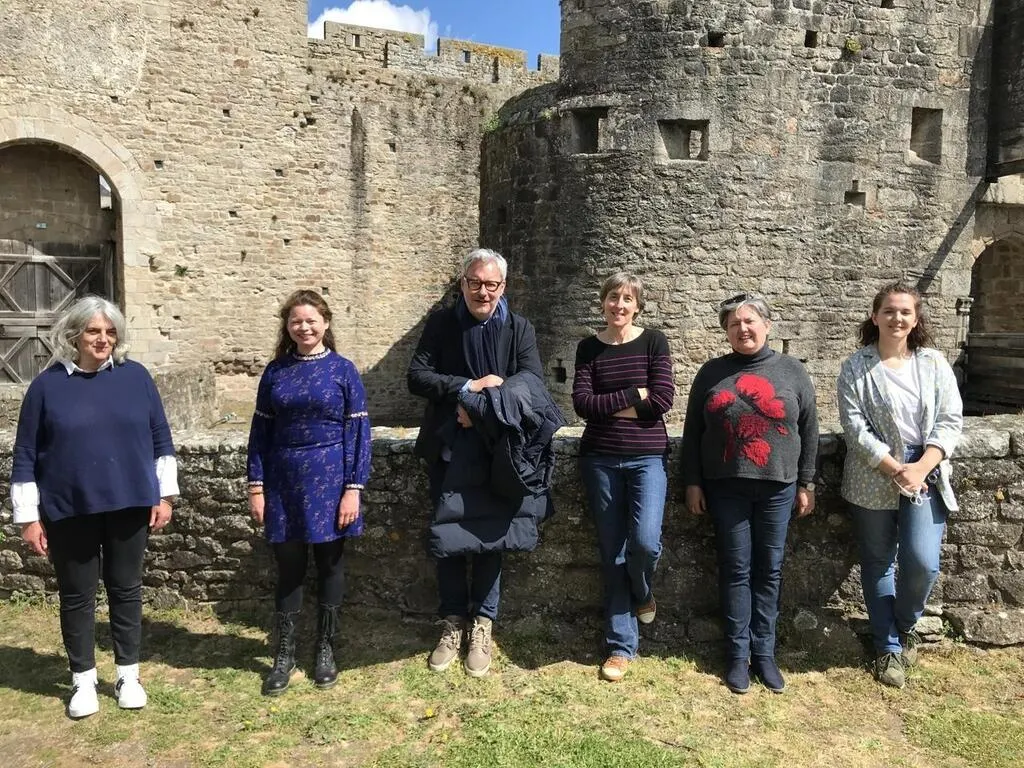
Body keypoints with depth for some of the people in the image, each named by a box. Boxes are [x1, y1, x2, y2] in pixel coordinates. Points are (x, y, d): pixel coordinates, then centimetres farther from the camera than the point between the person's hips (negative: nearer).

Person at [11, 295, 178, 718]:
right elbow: (26, 456, 0)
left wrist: (164, 495, 3)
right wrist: (28, 517, -2)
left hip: (129, 506, 1)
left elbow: (161, 440, 5)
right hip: (69, 512, -1)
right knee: (77, 595, 10)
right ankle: (83, 681, 27)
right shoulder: (47, 385, -3)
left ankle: (128, 675, 26)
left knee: (126, 589, 11)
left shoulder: (136, 377, 0)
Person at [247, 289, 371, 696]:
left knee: (329, 564, 10)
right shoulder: (275, 372, 4)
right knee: (289, 567, 9)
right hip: (285, 483, 2)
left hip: (329, 483, -2)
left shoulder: (342, 369, -3)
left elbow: (358, 432, -5)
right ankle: (284, 654, 24)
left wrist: (353, 489, -10)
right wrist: (256, 487, 0)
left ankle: (325, 649, 26)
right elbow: (260, 432, 5)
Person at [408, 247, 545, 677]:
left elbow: (533, 382, -9)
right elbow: (417, 377, -6)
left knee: (490, 539, 6)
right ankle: (452, 623, 25)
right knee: (447, 540, 9)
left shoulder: (519, 329, 2)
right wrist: (466, 387, -18)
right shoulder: (441, 324, 2)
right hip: (446, 451, 1)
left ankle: (482, 626, 22)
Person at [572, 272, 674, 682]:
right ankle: (621, 645, 20)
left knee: (645, 541, -17)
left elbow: (663, 400, -11)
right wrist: (635, 395, -13)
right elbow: (582, 404, -8)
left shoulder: (653, 342, 0)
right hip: (599, 459, 2)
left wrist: (609, 405, -8)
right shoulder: (588, 348, 4)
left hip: (647, 456, -2)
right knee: (611, 553, 6)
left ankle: (641, 593, 20)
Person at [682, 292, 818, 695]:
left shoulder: (791, 371, 4)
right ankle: (738, 654, 17)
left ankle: (764, 653, 21)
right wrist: (693, 482, 1)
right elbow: (692, 432, 5)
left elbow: (808, 431, 6)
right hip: (726, 488, 0)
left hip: (777, 487, 1)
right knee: (736, 570, 5)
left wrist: (806, 484, 4)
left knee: (769, 570, 8)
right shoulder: (712, 372, 4)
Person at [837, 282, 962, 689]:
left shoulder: (934, 363, 4)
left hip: (926, 476, 1)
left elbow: (950, 421, 0)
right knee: (878, 564, 8)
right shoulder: (855, 367, -3)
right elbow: (855, 427, -10)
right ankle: (888, 647, 25)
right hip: (873, 480, -1)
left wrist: (922, 467, -14)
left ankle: (905, 625, 23)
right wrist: (895, 469, -17)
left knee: (923, 562, -9)